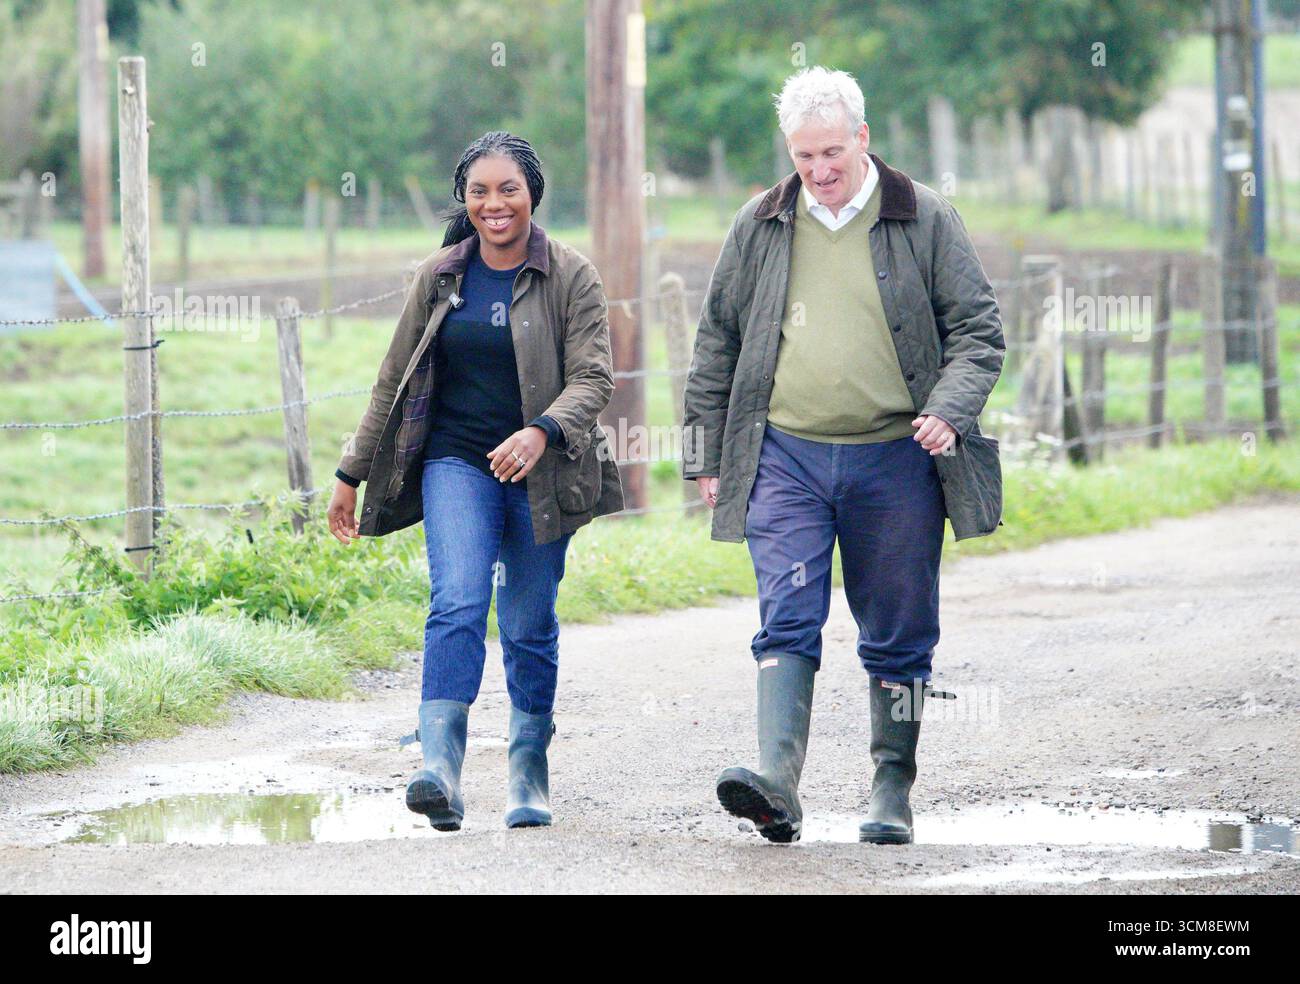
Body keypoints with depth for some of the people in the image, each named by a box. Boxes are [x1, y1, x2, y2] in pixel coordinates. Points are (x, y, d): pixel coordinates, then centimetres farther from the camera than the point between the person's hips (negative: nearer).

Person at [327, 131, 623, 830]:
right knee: (458, 604, -18)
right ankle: (440, 767, -29)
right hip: (457, 463, 1)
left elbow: (592, 378, -9)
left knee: (530, 627, 5)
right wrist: (351, 473, 14)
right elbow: (395, 380, 14)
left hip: (539, 475, -1)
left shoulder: (571, 278, -1)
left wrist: (541, 432, -28)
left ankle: (528, 770, 20)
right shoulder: (440, 278, 8)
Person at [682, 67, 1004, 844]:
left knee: (898, 635, 4)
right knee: (788, 620, -12)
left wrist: (949, 409, -15)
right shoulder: (760, 227, 8)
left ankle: (893, 790, 15)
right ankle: (778, 784, -22)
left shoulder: (926, 221, 1)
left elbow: (979, 331, 3)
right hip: (786, 455, 1)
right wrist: (707, 454, 13)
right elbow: (718, 342, 16)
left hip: (896, 458, -1)